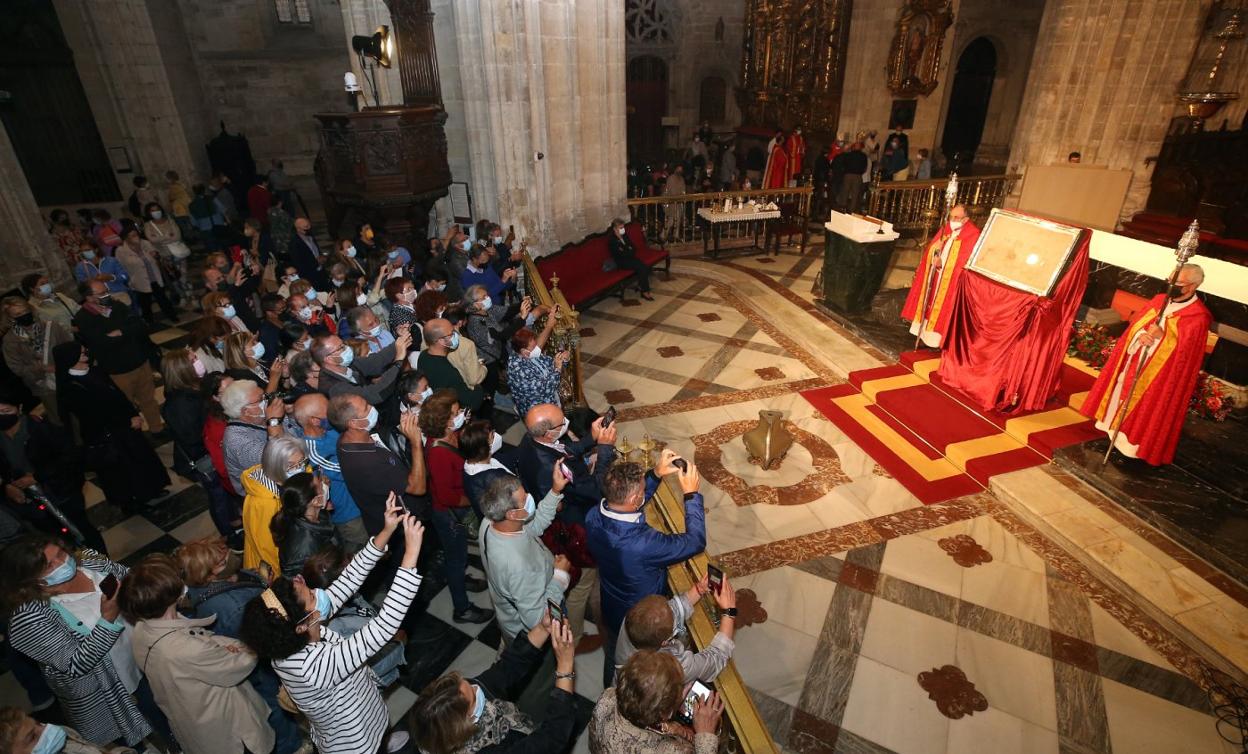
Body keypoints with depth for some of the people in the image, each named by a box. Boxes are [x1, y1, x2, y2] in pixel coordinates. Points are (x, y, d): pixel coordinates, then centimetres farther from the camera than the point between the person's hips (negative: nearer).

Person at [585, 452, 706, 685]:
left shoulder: (593, 517, -27)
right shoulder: (644, 544, -46)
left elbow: (626, 503, -4)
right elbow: (696, 541, -30)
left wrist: (656, 474, -13)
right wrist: (691, 494, -22)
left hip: (611, 613, 6)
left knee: (614, 666, 35)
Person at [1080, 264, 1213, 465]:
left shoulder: (1198, 316, -13)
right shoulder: (1159, 300, 4)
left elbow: (1184, 350, -18)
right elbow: (1135, 324, 2)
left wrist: (1163, 336, -29)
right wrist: (1141, 336, -18)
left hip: (1160, 371, -5)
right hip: (1132, 361, 6)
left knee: (1146, 405, 6)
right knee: (1122, 392, 15)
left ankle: (1133, 439, 18)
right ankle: (1113, 424, 32)